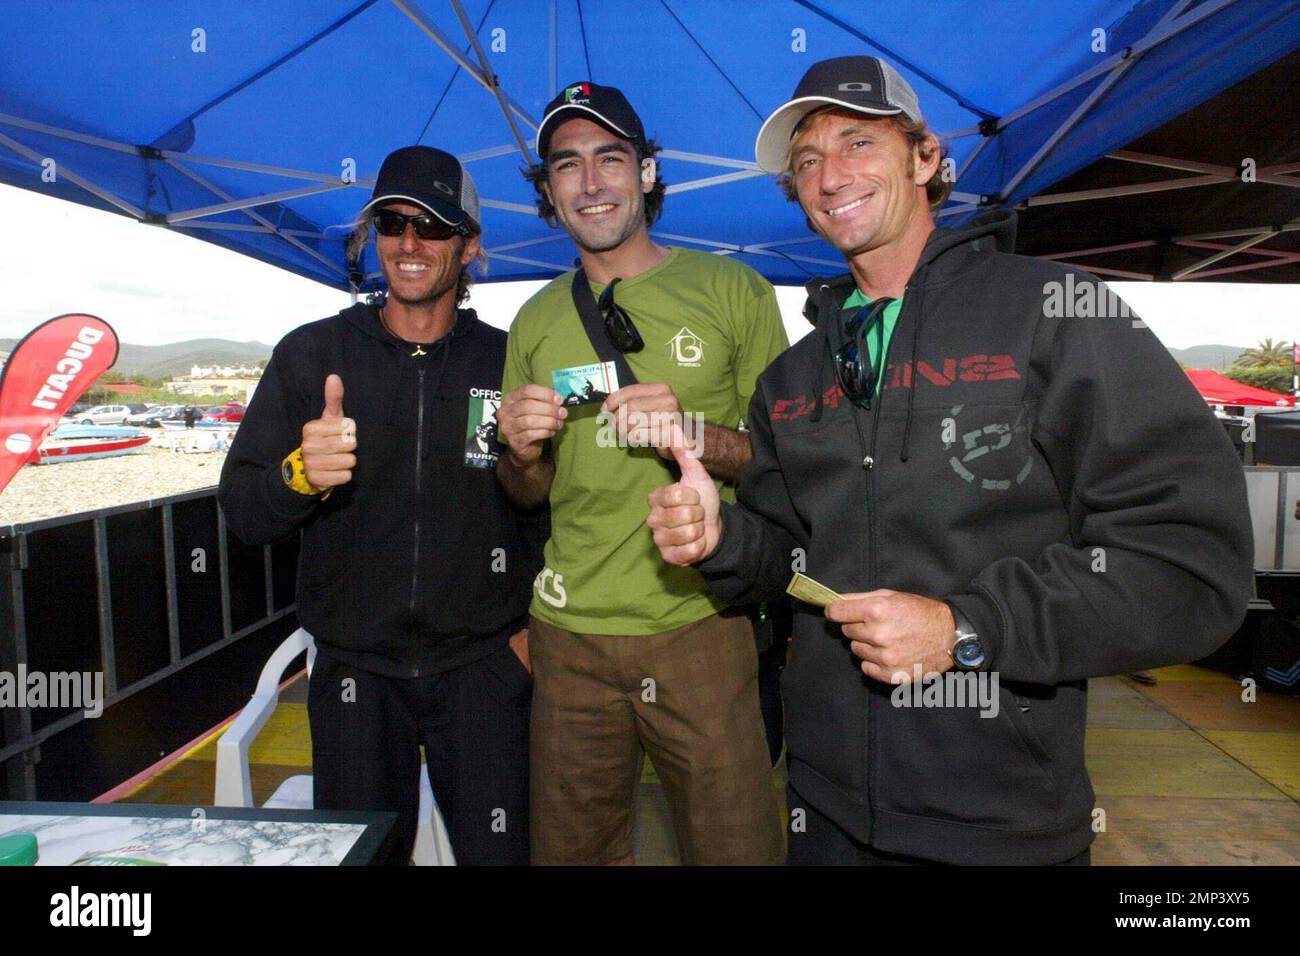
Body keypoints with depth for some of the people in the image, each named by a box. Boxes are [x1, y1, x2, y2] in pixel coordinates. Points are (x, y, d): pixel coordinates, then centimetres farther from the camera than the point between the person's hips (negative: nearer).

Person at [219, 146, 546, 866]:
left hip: (482, 668, 0)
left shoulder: (508, 361, 0)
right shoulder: (311, 354, 1)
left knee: (498, 853, 7)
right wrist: (299, 475, -22)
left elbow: (551, 509, 6)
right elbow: (241, 514, -1)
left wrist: (535, 624, -2)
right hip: (354, 670, 1)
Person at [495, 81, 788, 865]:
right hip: (571, 630, 4)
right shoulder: (536, 320, 10)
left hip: (700, 623, -3)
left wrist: (695, 433, -20)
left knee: (737, 845, 6)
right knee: (571, 849, 17)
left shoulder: (731, 290, -1)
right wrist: (523, 452, -7)